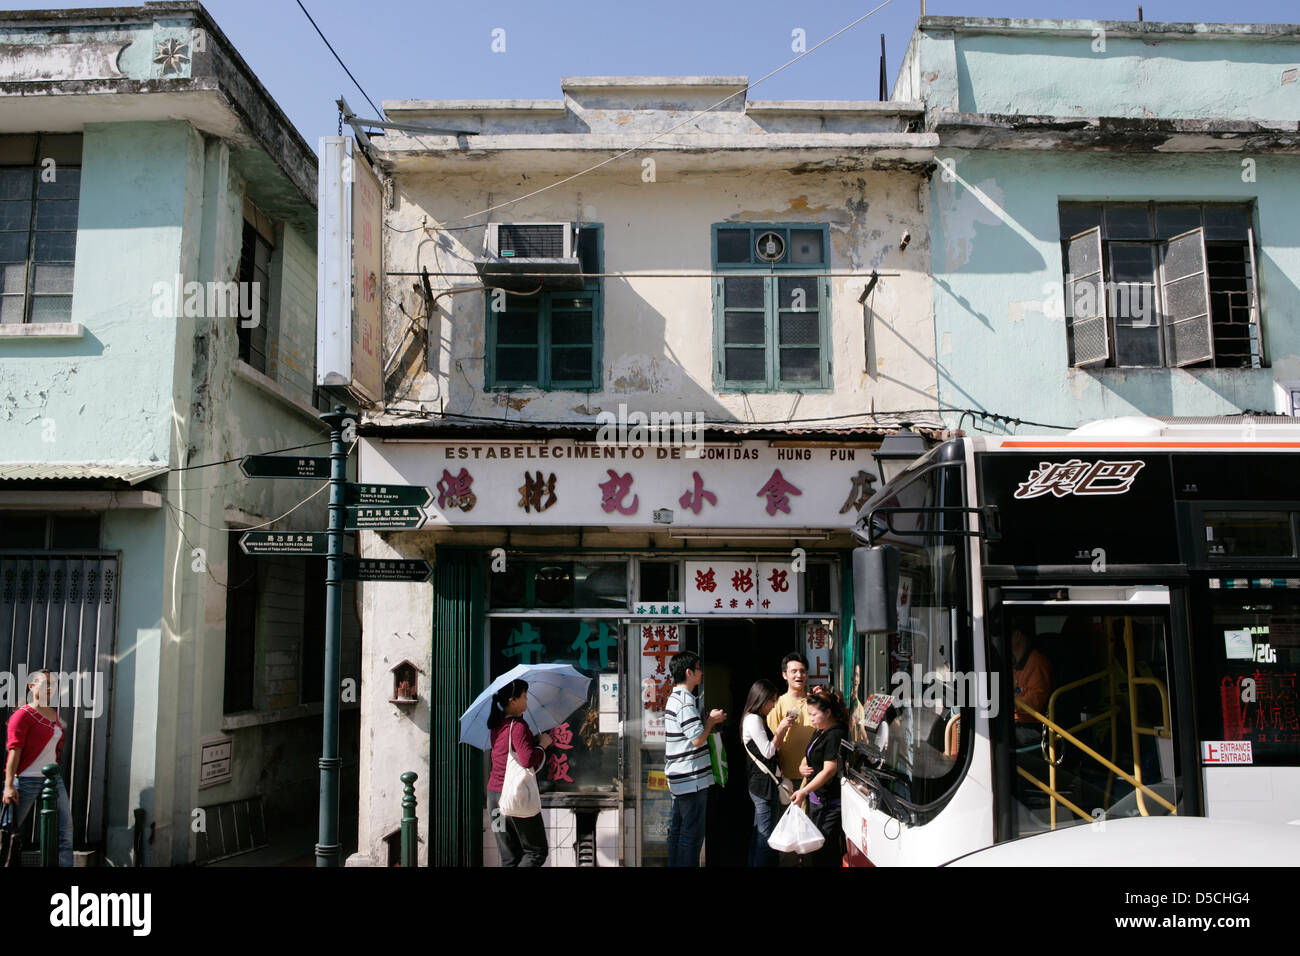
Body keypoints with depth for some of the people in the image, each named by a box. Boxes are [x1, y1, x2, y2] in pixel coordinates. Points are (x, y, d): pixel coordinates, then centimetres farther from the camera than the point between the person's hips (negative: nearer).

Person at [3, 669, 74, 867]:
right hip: (26, 780, -7)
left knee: (65, 829, -2)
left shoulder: (54, 714, 15)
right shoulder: (23, 714, -7)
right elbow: (14, 750, -13)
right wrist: (9, 785, -18)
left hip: (53, 778, 7)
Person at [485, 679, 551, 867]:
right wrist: (542, 744, -10)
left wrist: (535, 740, 18)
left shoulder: (497, 726, 9)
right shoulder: (518, 726, -17)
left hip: (494, 795, 8)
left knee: (509, 858, 13)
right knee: (536, 852, 4)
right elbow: (528, 759, -26)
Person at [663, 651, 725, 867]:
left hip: (679, 778, 10)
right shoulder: (685, 699, -18)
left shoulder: (674, 697, 14)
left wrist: (708, 721, 12)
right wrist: (712, 720, -6)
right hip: (692, 778, -10)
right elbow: (698, 739, -22)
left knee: (677, 829, 14)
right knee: (692, 833, -3)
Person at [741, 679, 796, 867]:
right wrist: (782, 728, -12)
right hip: (764, 784, -10)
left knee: (759, 835, 16)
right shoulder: (753, 720, -14)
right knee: (766, 837, -7)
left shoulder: (757, 719, 17)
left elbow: (774, 748, 17)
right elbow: (768, 751, -18)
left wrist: (784, 728, 8)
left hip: (760, 785, 10)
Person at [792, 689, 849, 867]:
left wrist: (804, 791, -25)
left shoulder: (835, 735, -16)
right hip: (816, 799, 10)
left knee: (825, 851, -9)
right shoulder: (819, 732, 15)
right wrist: (802, 766, 4)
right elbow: (809, 757, 28)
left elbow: (829, 770, -22)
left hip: (830, 804, -10)